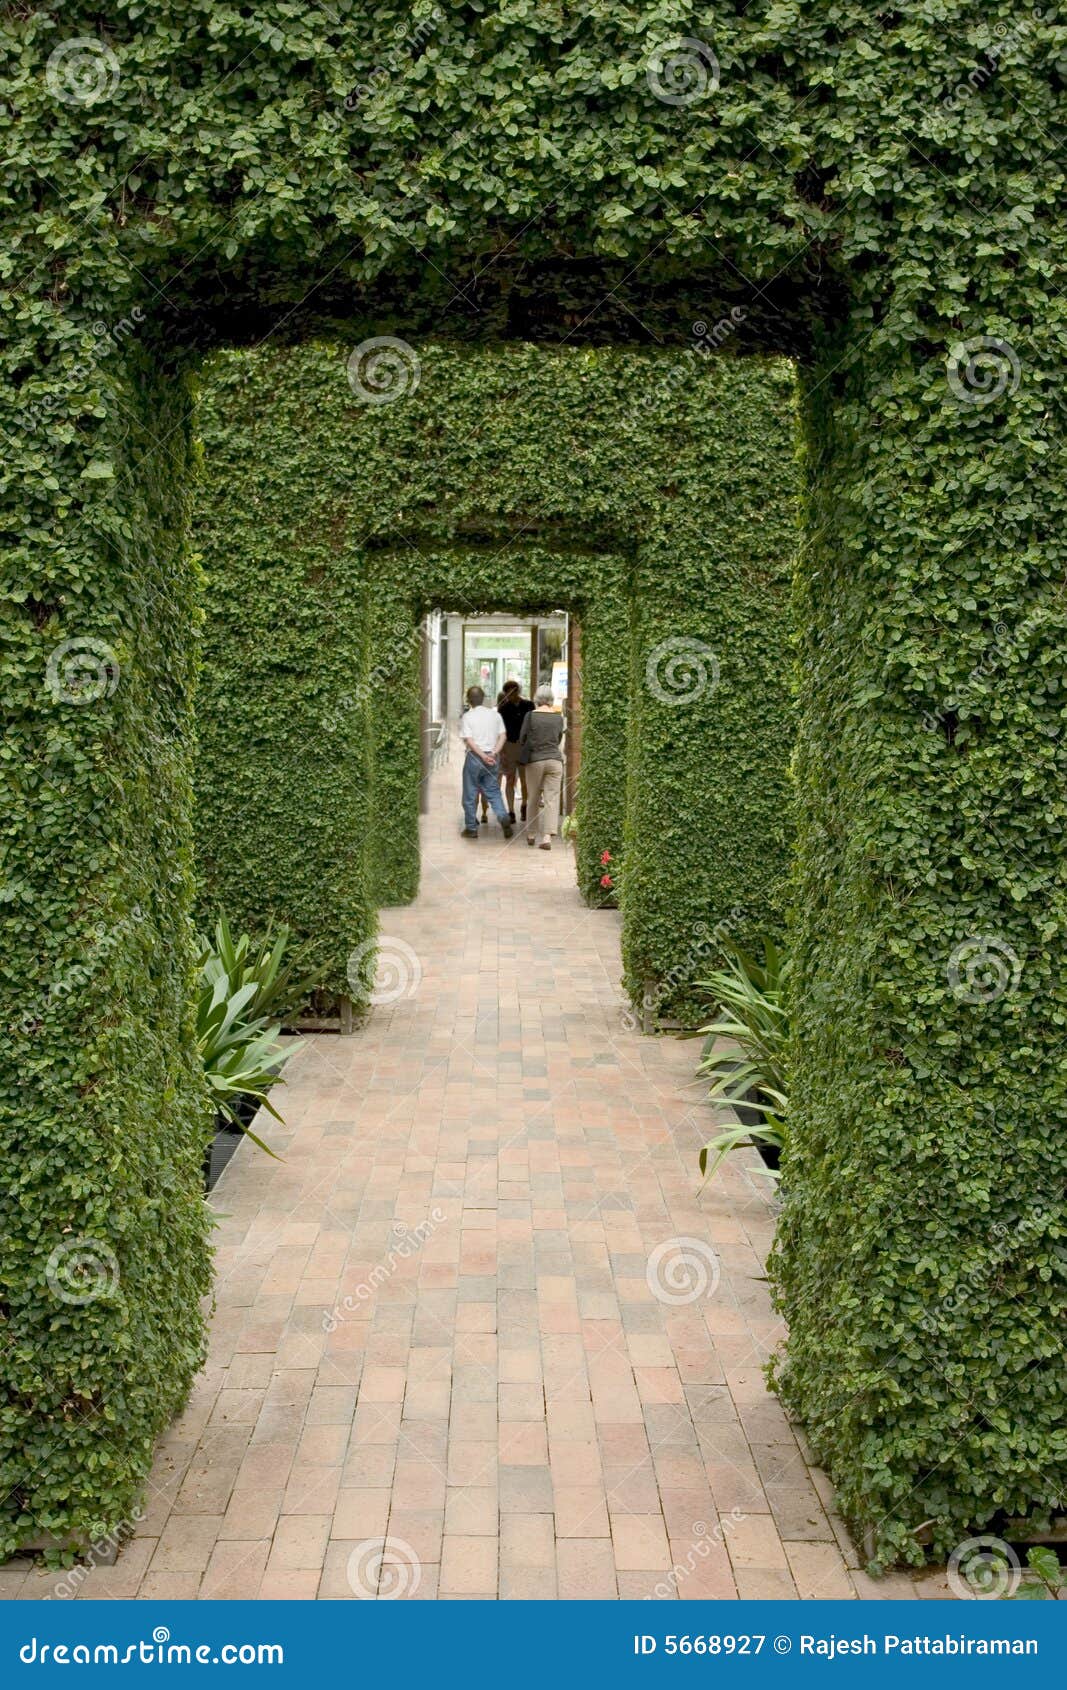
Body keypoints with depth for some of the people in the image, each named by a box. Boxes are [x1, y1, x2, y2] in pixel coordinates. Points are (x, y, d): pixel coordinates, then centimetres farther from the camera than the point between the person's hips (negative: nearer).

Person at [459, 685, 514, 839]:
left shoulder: (467, 716, -5)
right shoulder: (495, 714, 7)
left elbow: (469, 740, -14)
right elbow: (503, 735, 0)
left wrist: (483, 756, -16)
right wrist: (494, 753, -8)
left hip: (474, 756, -4)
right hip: (492, 758, 4)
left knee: (470, 794, 8)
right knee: (493, 792, 11)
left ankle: (471, 828, 13)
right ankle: (504, 819, -11)